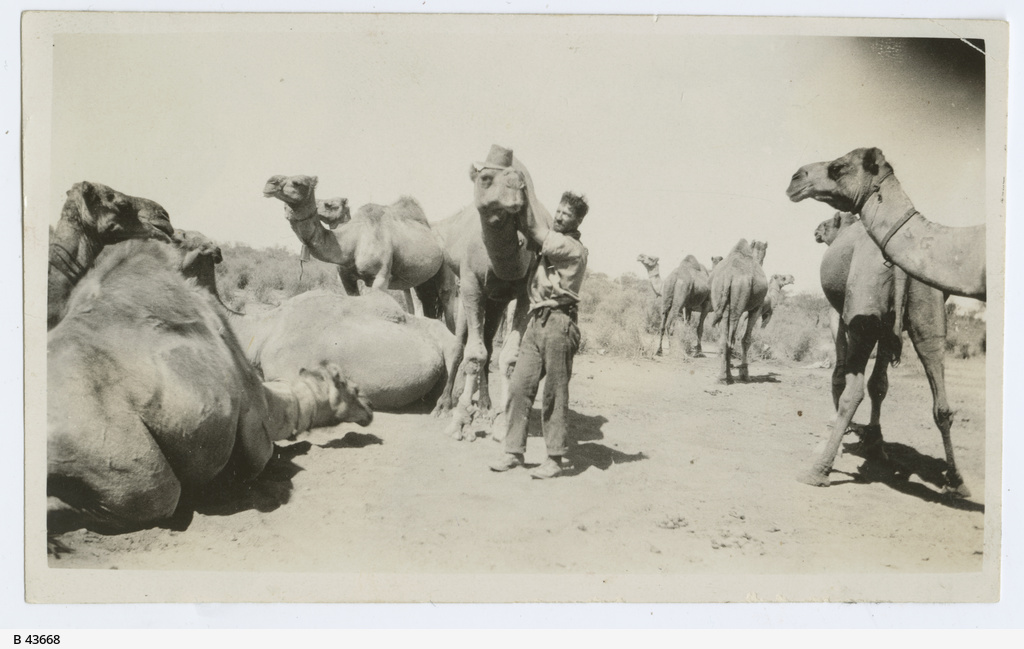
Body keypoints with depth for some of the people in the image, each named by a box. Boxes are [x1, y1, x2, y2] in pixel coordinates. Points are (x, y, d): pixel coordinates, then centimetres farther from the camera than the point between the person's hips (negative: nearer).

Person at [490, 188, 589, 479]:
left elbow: (541, 235, -9)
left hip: (558, 323, -7)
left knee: (554, 394, -2)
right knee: (519, 386, 3)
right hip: (536, 321, 7)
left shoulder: (574, 249, -4)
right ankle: (514, 451, 11)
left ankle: (555, 459, 4)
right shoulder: (552, 241, 19)